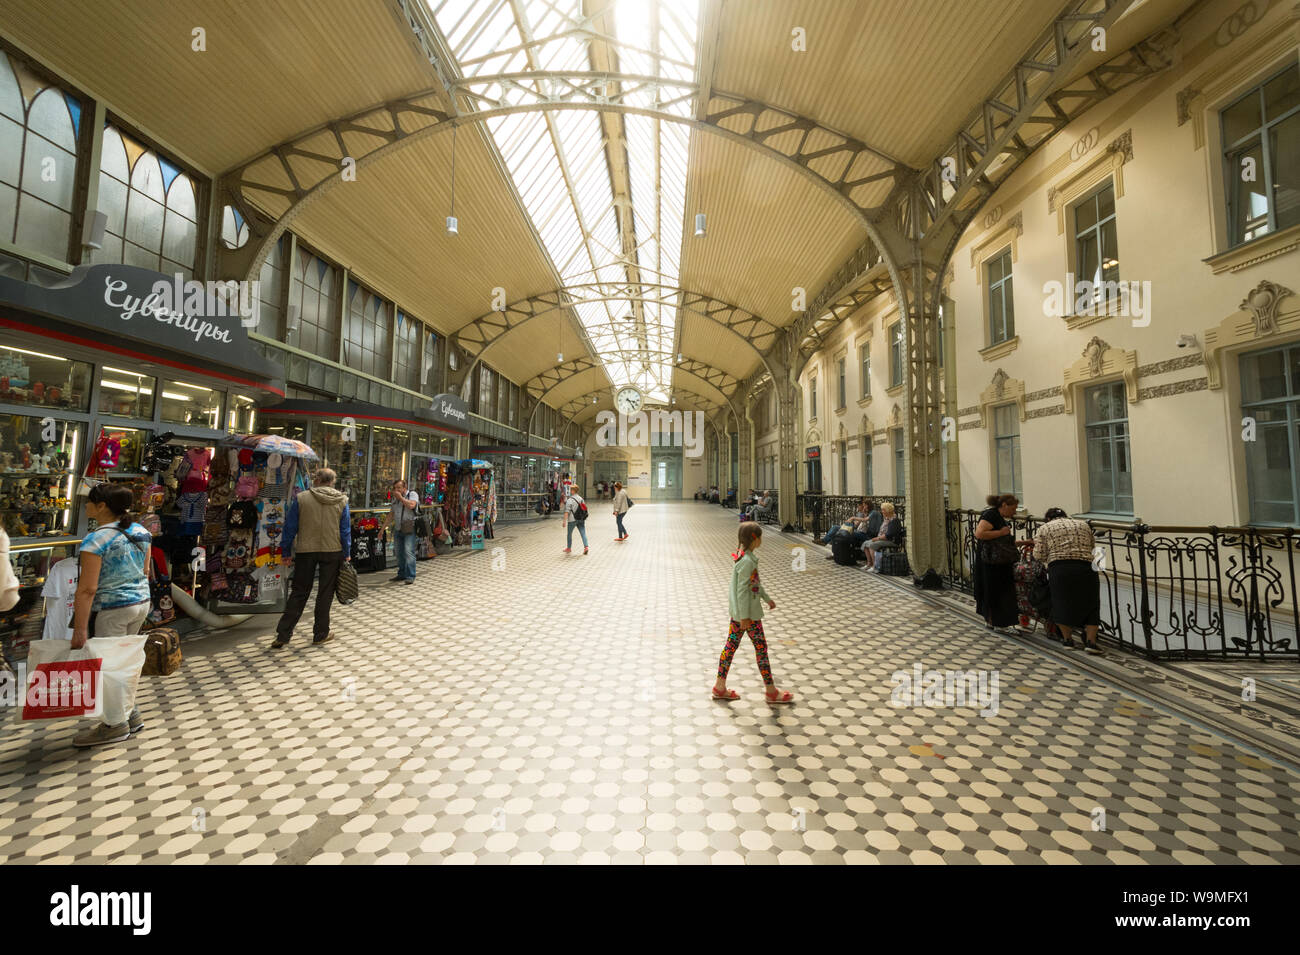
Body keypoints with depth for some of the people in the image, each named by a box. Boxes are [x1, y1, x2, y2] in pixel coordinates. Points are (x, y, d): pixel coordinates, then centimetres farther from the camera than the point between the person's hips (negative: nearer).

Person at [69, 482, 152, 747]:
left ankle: (117, 725, 16)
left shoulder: (96, 540, -18)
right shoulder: (141, 532, 3)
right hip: (141, 603, 7)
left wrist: (80, 628, -17)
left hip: (112, 610, -7)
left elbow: (87, 589, -20)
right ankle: (131, 715, 28)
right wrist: (139, 596, 22)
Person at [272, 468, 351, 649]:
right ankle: (321, 634, 16)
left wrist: (286, 552, 8)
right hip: (332, 552, 0)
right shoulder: (341, 501, -2)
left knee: (299, 593, 11)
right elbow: (345, 530, 0)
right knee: (325, 593, 10)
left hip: (305, 552, 0)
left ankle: (282, 635, 12)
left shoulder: (301, 498, -5)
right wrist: (346, 554, 9)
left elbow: (290, 527, -1)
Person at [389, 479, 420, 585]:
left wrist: (400, 497, -11)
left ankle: (410, 576, -9)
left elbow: (411, 505, -23)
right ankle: (402, 574, 19)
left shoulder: (412, 494, -2)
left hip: (409, 529, -6)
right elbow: (391, 514, 21)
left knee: (409, 552, -12)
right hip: (397, 529, 6)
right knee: (399, 553, 8)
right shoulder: (394, 498, 17)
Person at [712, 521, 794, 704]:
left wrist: (767, 598, 25)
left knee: (731, 645, 13)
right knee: (761, 647, 3)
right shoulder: (747, 561, -24)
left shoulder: (743, 555, 7)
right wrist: (744, 617, -19)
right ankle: (771, 691, 17)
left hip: (737, 610, 10)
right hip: (747, 611, -10)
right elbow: (742, 589, -23)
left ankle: (720, 687, 22)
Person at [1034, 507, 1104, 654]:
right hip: (1085, 568, 2)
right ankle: (1091, 641, 7)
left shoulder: (1045, 528, 12)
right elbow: (1092, 547, 17)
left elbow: (1039, 555, 3)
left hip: (1059, 569, -2)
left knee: (1062, 603, 12)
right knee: (1090, 605, 12)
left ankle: (1067, 639, 19)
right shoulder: (1083, 524, 21)